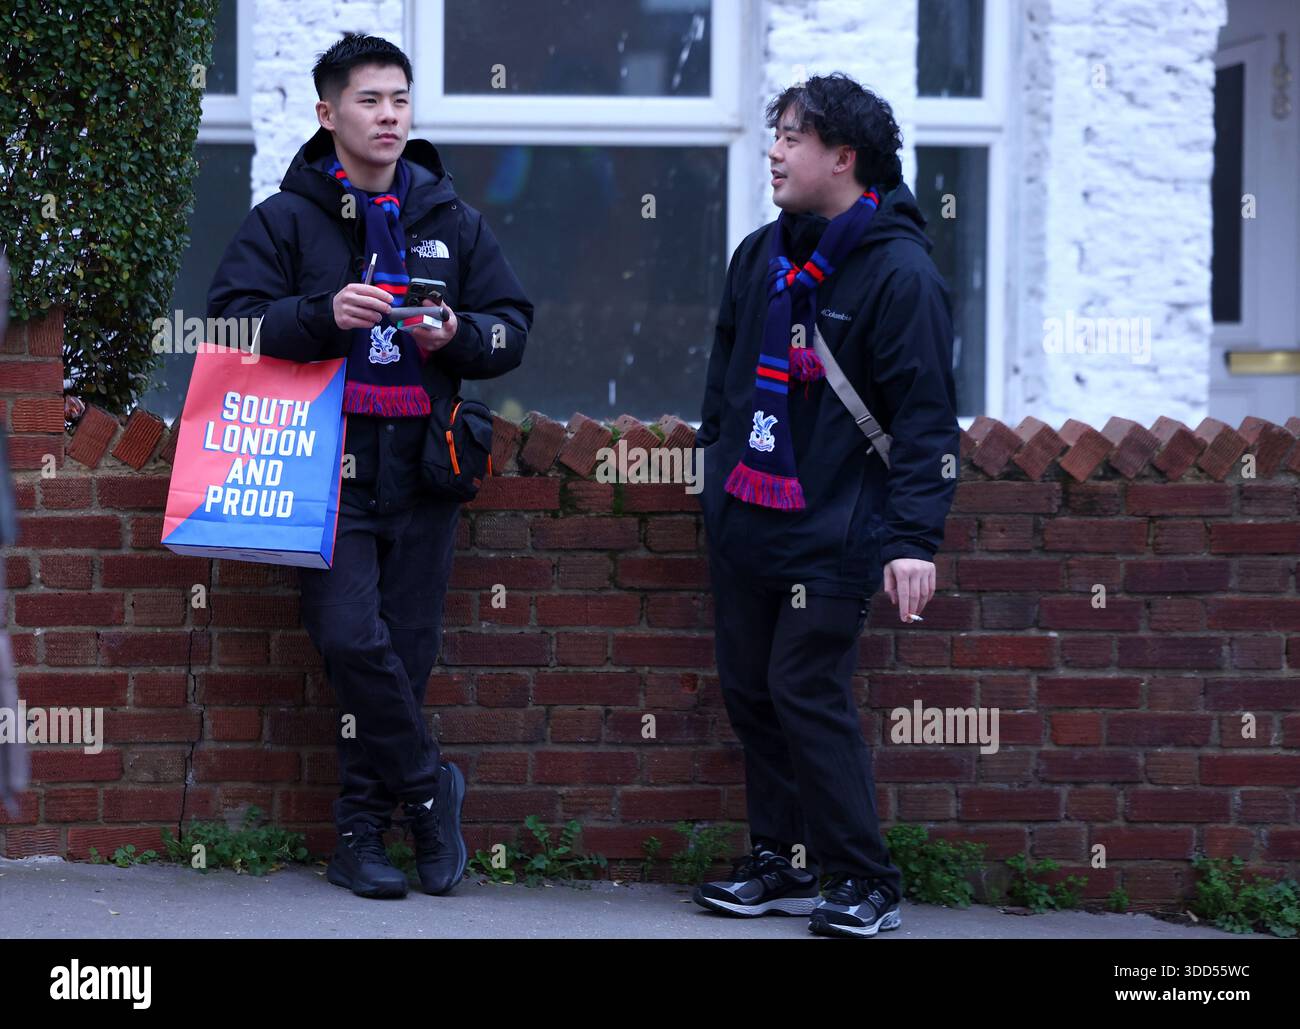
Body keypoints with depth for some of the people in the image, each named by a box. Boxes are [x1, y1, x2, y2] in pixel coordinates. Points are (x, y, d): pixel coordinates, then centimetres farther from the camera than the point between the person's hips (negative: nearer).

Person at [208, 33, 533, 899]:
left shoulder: (455, 224, 14)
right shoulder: (286, 221, 5)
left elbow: (514, 329, 14)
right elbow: (231, 317, -4)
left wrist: (460, 335, -8)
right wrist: (324, 315, -19)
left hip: (422, 472, 3)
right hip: (329, 469, -2)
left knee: (404, 655, 0)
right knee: (352, 639, -17)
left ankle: (365, 828, 10)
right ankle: (429, 789, 1)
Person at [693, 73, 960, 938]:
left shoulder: (898, 273, -11)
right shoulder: (760, 257, 11)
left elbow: (927, 416, -14)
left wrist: (914, 538, -20)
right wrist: (713, 474, 22)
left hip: (832, 533, -7)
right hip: (743, 525, 7)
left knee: (808, 695, -10)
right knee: (751, 693, 8)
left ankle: (866, 882, -2)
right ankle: (781, 866, 18)